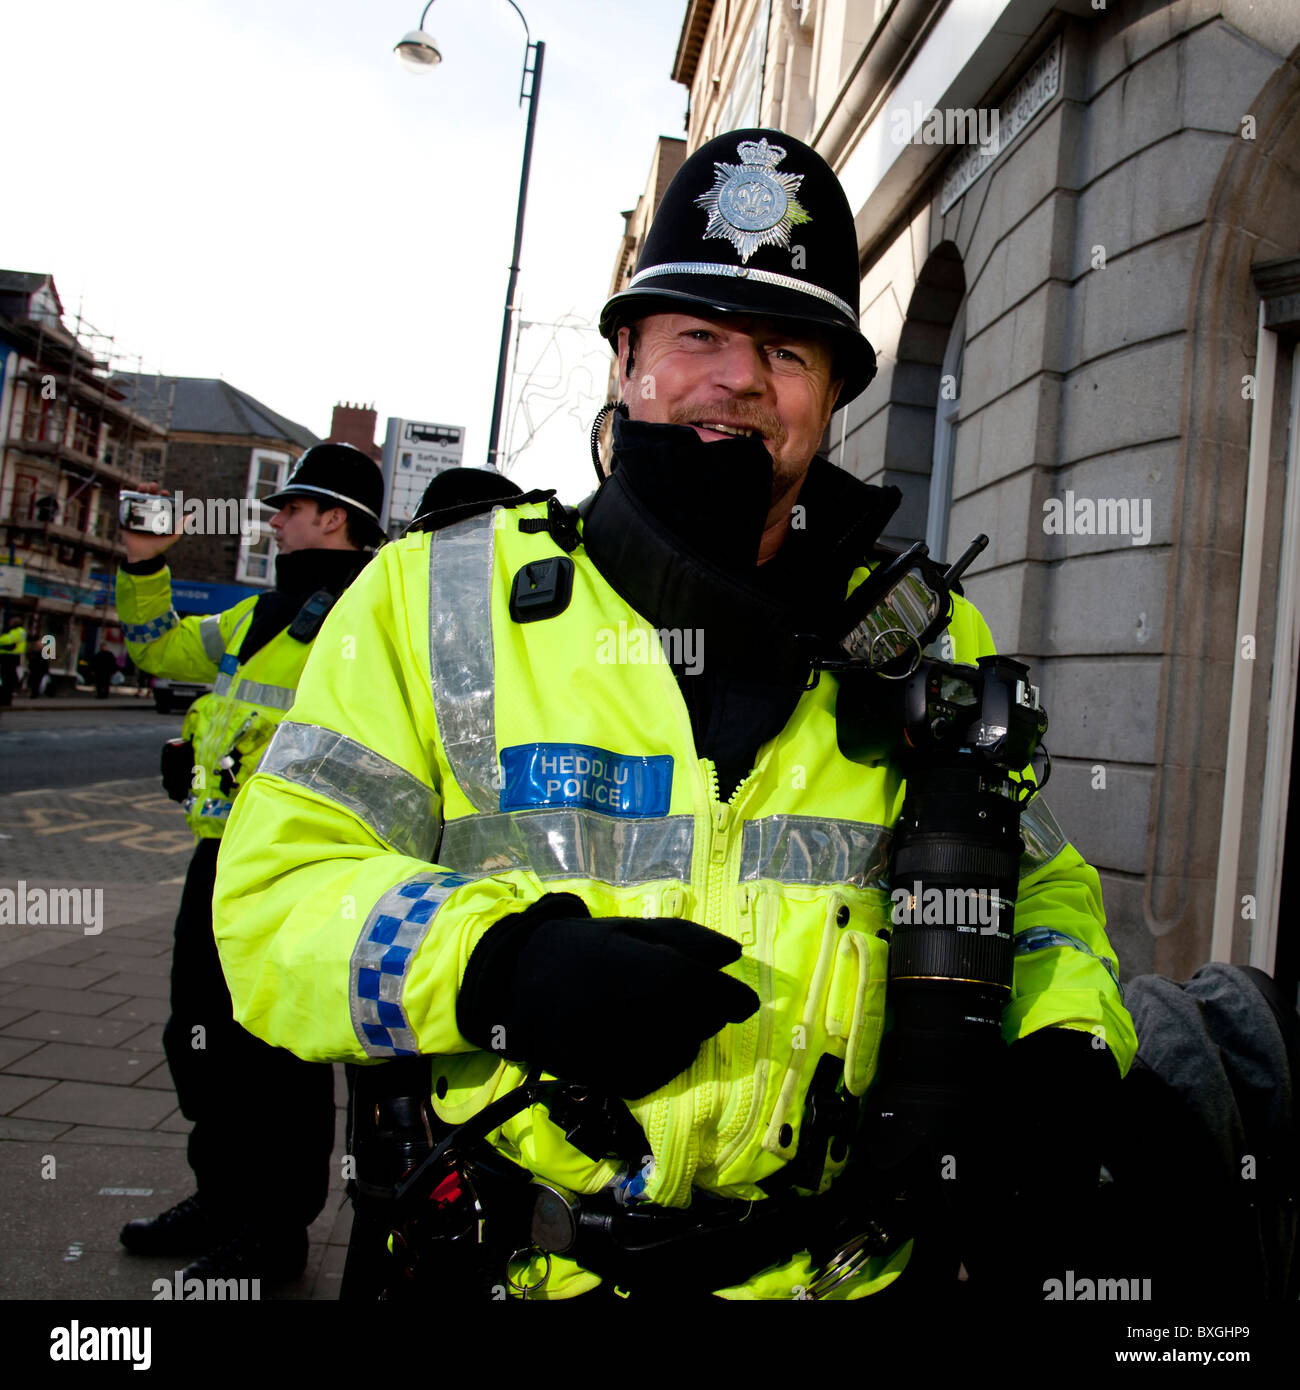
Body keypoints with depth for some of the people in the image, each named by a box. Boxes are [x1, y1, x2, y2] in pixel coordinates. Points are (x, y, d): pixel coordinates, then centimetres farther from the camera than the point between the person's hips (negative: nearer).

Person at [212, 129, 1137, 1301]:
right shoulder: (438, 597, 0)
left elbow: (1040, 886, 16)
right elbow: (277, 895, -3)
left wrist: (1062, 1051, -5)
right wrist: (493, 967, -22)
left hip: (843, 1275, 2)